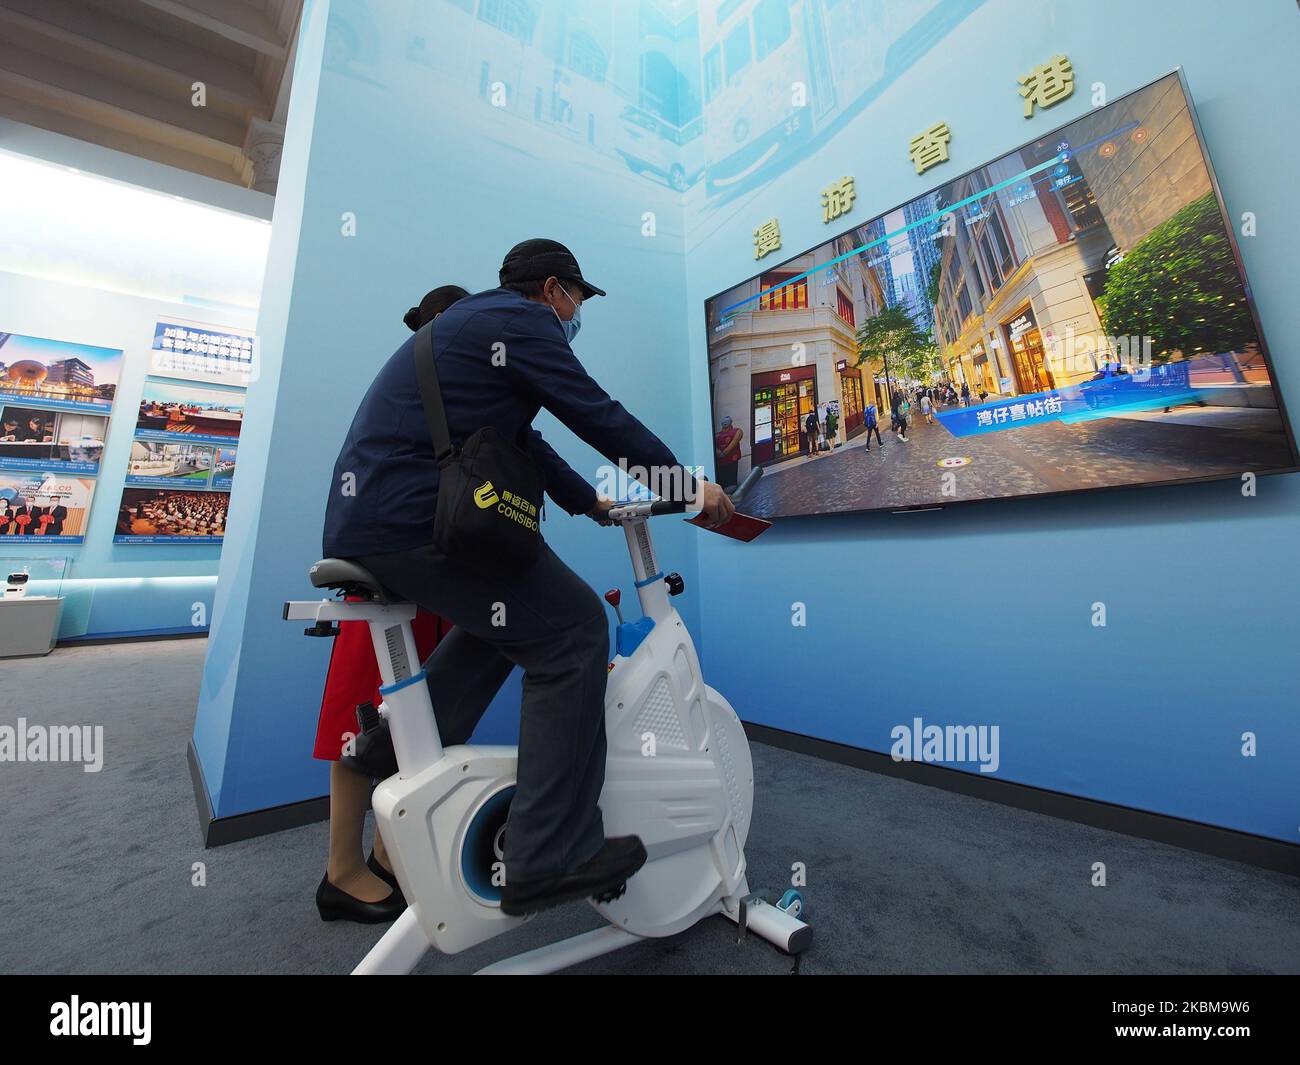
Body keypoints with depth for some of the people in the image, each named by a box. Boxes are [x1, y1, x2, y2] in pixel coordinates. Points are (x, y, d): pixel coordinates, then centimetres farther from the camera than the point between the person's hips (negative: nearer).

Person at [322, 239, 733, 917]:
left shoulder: (471, 320, 28)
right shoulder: (522, 318, -2)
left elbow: (523, 442, 27)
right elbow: (600, 418, -9)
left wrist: (590, 502, 28)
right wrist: (688, 485, 2)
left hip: (360, 518, 11)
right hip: (413, 520, -11)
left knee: (513, 612, 22)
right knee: (572, 631, -9)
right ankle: (551, 859, -4)